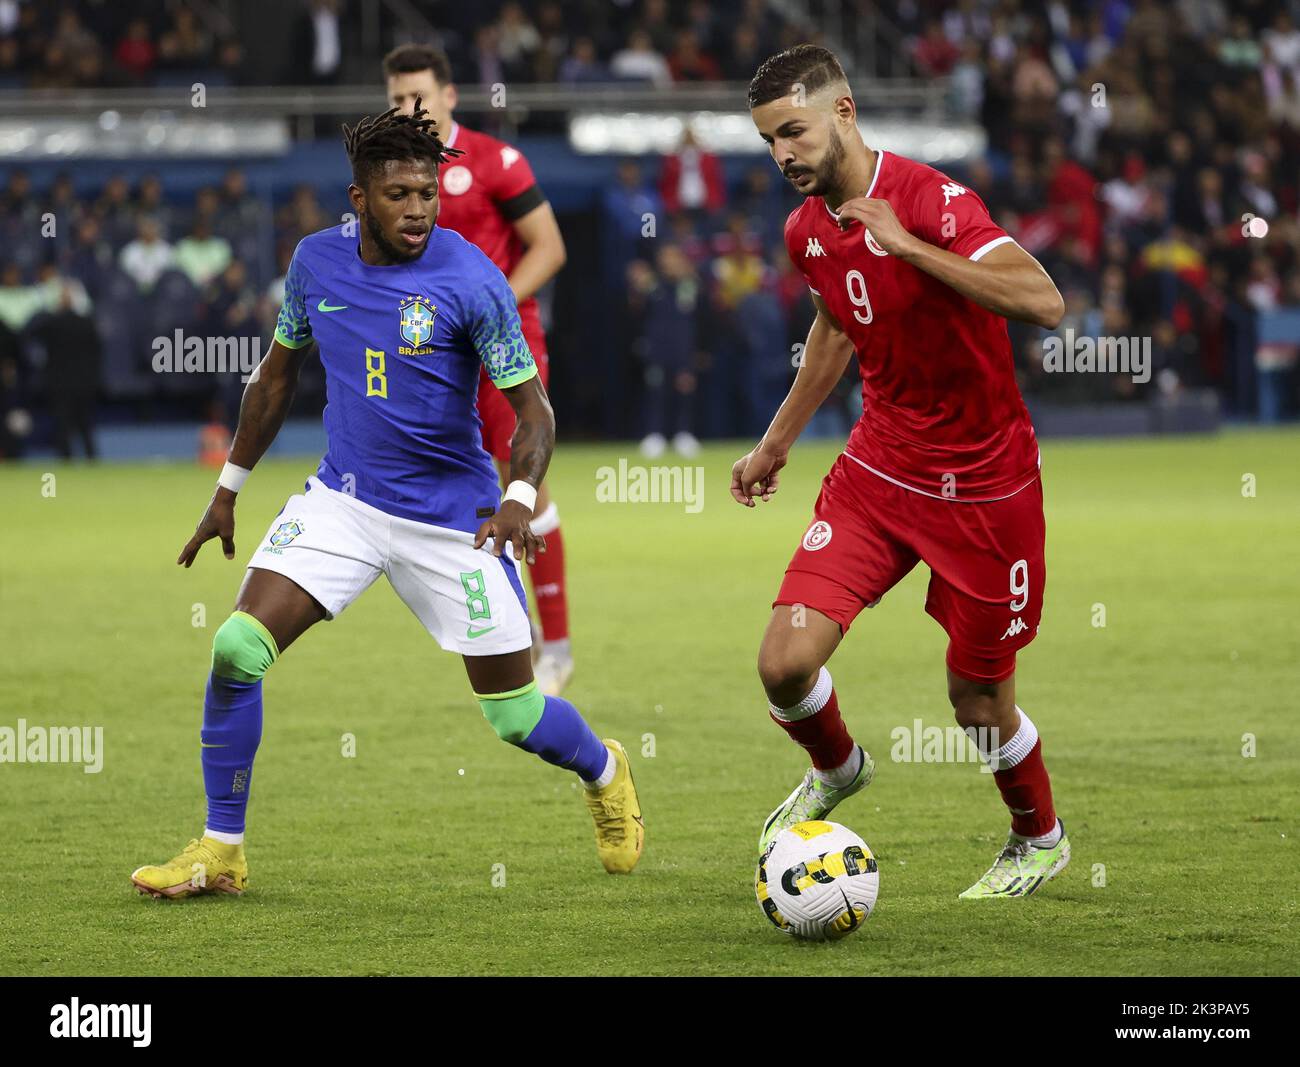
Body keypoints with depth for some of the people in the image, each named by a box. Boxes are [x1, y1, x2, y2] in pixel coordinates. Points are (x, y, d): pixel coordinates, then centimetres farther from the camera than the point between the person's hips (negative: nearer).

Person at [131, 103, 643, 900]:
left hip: (451, 515, -3)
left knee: (515, 714, 2)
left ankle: (605, 772, 38)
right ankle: (221, 853, -3)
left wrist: (520, 496, -31)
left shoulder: (471, 280, -16)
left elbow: (533, 408, -13)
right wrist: (229, 489, 17)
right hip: (343, 498, 3)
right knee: (237, 647, -16)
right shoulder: (317, 261, -2)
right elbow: (279, 374, 14)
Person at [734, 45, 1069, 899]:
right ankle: (836, 771, 25)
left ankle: (1040, 840, 35)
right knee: (786, 661, -9)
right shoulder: (807, 230, 1)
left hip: (983, 485, -5)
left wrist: (907, 245, -35)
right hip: (879, 469, 5)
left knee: (979, 700, 5)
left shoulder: (930, 201, -22)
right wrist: (778, 442, 28)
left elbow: (1043, 302, -35)